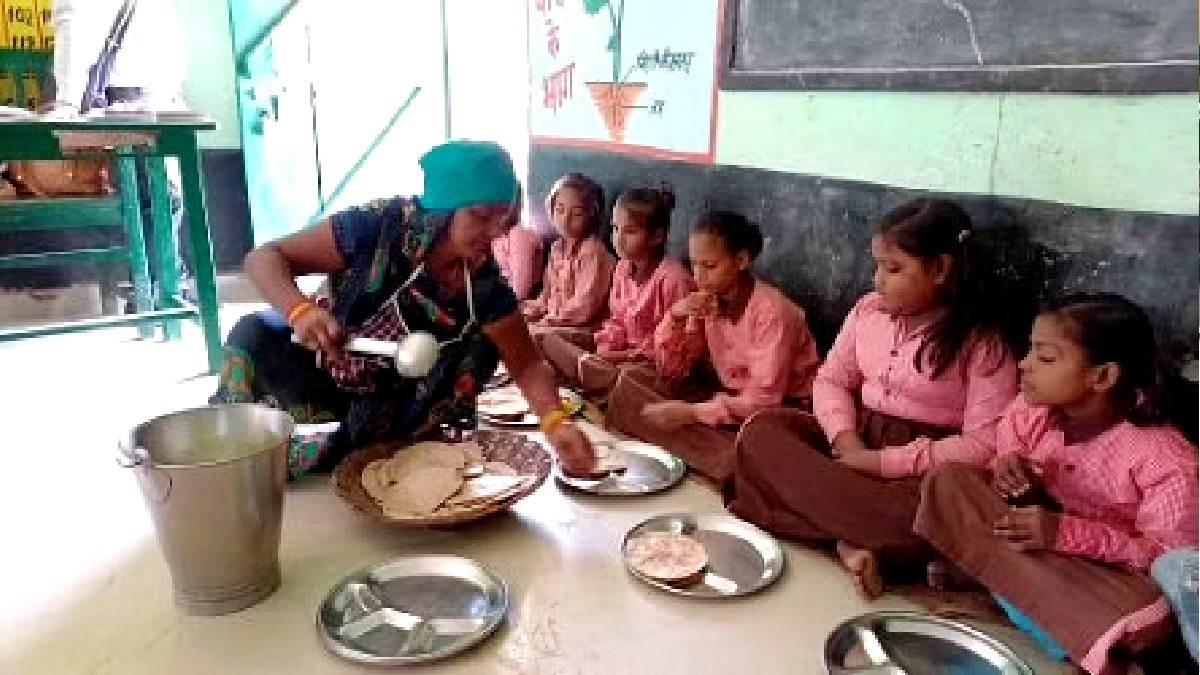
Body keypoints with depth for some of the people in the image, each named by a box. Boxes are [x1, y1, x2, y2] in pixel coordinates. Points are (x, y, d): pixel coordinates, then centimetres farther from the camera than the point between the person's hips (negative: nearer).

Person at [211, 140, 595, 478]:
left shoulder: (485, 284, -19)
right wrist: (301, 311, -43)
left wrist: (556, 423, -34)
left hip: (385, 403, 5)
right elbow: (264, 258, -23)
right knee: (254, 336, -27)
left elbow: (528, 365, -14)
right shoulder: (380, 226, -28)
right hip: (317, 369, -4)